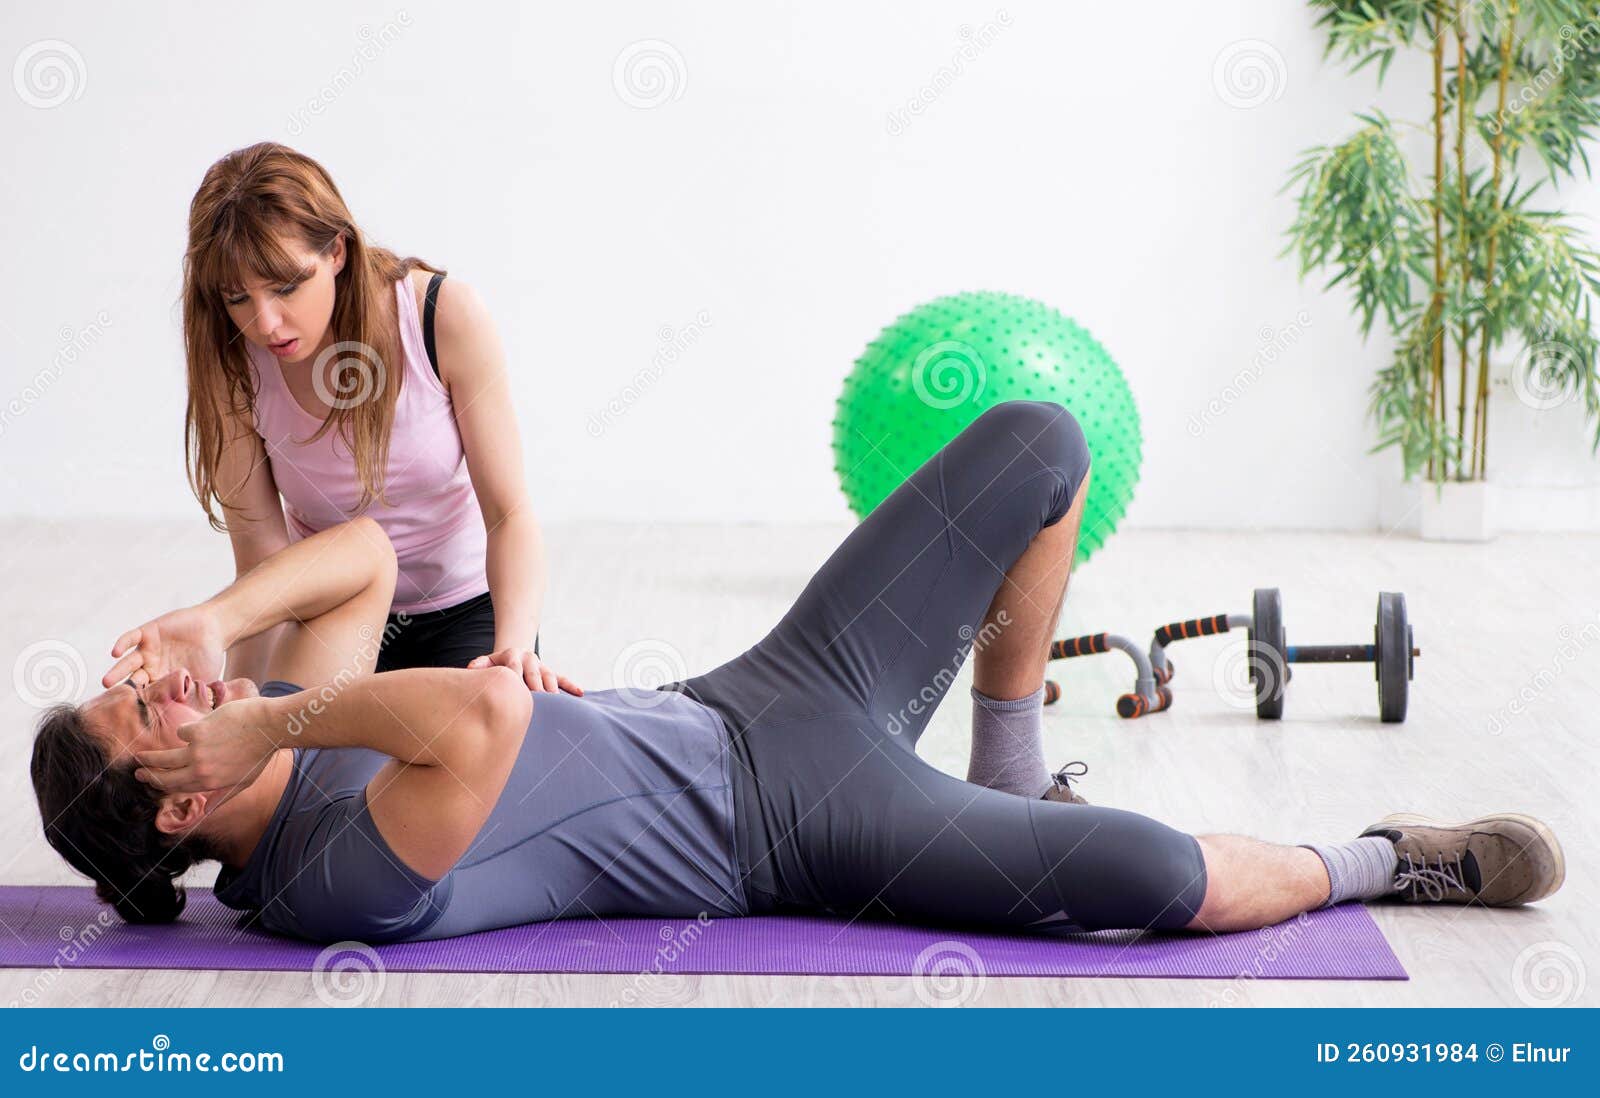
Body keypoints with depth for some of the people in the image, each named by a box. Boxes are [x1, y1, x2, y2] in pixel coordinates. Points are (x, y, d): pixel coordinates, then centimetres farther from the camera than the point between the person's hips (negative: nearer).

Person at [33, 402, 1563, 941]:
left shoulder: (293, 742, 4)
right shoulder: (335, 884, -24)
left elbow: (363, 554, 7)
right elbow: (487, 715, -40)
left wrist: (206, 618, -7)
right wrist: (266, 724, -31)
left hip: (772, 700, 8)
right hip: (798, 834, -8)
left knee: (1039, 444, 4)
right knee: (1160, 879, -27)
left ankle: (1002, 773, 20)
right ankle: (1387, 861, 5)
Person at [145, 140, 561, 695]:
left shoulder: (445, 315, -22)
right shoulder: (231, 367, -17)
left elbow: (510, 514, -21)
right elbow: (262, 564, -18)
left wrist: (512, 648, -40)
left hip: (463, 608, -1)